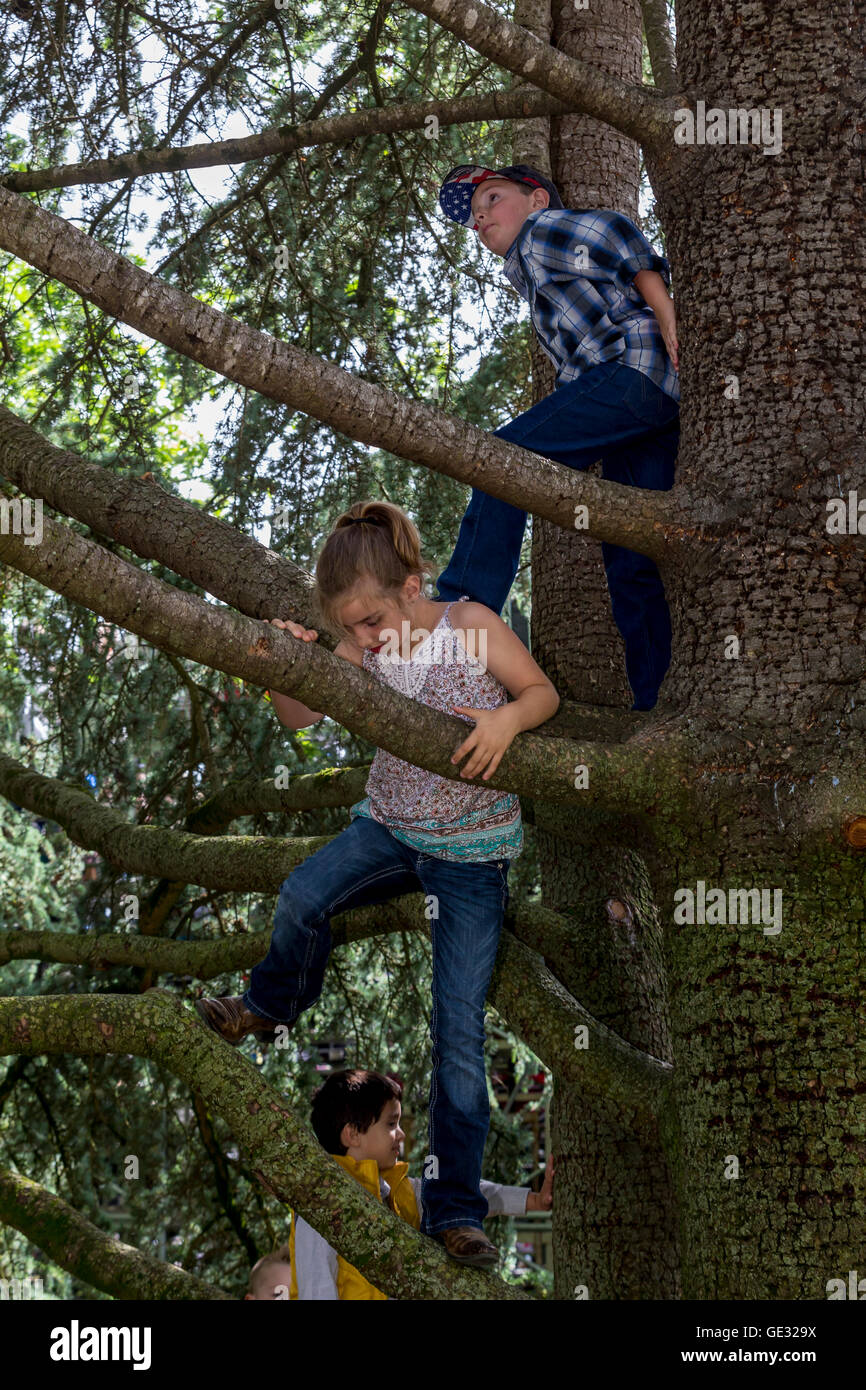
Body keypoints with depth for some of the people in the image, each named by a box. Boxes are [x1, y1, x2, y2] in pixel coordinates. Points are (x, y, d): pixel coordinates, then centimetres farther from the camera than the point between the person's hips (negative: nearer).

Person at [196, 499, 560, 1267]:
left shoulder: (472, 625, -14)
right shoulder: (364, 651, -3)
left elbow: (545, 693, -6)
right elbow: (299, 714, 1)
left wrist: (507, 717, -29)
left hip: (471, 855, -3)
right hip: (389, 827, 3)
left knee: (461, 1029, -4)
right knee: (304, 895, -29)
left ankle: (454, 1206, 5)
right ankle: (273, 1003, 5)